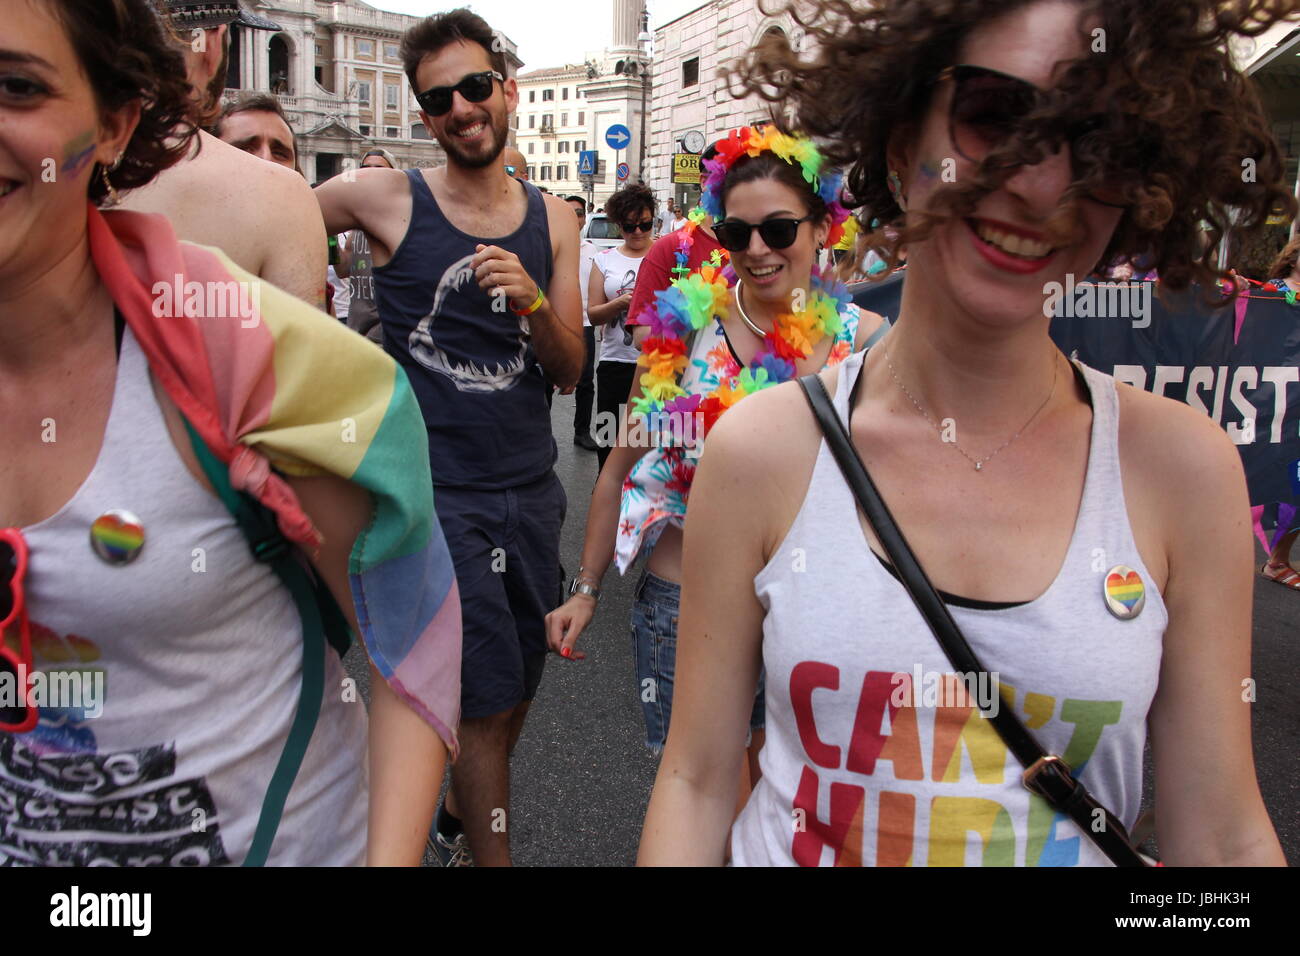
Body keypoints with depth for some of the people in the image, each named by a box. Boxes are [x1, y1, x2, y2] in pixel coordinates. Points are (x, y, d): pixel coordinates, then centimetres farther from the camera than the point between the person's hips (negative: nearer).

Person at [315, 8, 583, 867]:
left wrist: (532, 302, -15)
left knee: (519, 684, 17)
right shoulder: (387, 200, -5)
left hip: (531, 489, 5)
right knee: (488, 700, -2)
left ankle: (460, 823, 43)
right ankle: (489, 855, 19)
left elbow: (571, 372, 1)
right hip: (440, 493, -4)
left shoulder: (552, 219, 4)